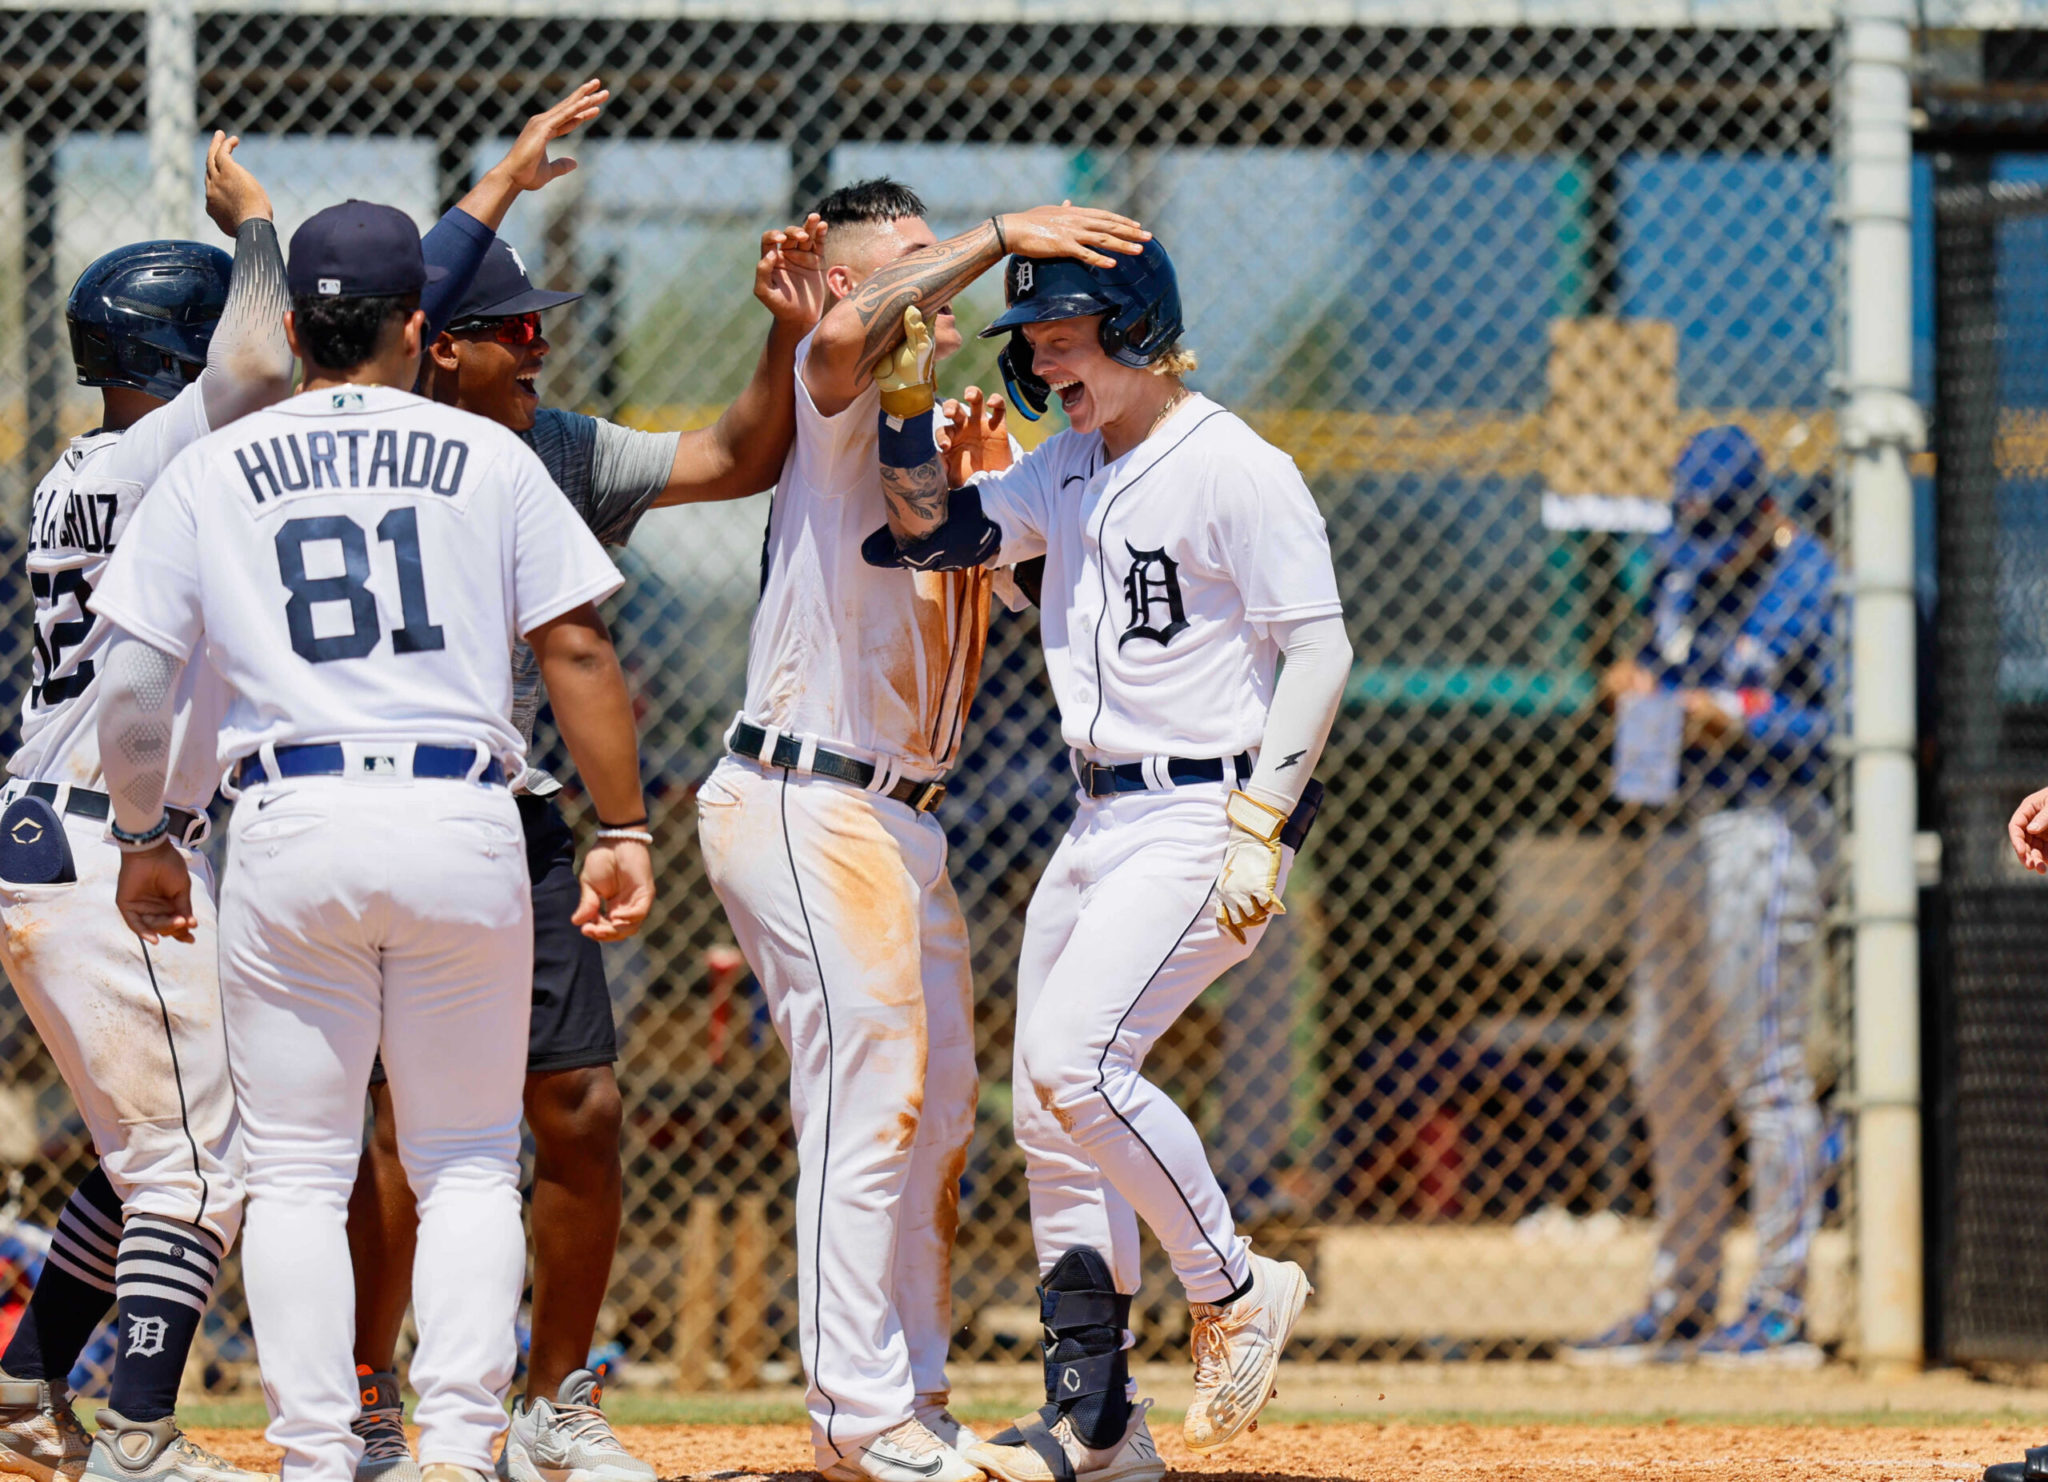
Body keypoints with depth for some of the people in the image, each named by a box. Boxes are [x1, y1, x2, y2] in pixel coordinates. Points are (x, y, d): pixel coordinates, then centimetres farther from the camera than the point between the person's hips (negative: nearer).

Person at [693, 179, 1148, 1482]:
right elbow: (849, 331, -31)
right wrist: (1002, 234, -29)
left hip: (902, 814, 10)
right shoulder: (837, 404, -5)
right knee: (870, 1088, -14)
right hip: (805, 802, -10)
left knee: (937, 1105, 11)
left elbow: (946, 670, 18)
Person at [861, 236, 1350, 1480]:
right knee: (1047, 1107, 6)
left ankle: (1234, 1287, -5)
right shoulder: (1072, 467, 12)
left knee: (1075, 1060, -23)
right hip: (1099, 819, 9)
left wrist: (1260, 828, -22)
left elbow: (1320, 649, -16)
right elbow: (942, 534, 16)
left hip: (1203, 816, -9)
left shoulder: (1237, 471, -13)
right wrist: (911, 405, 0)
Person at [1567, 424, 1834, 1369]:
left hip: (1766, 831, -8)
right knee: (1668, 1075, 11)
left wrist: (1738, 718, -22)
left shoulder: (1811, 584, -10)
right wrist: (1633, 686, -3)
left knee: (1763, 1068, -9)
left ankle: (1781, 1308, -7)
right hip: (1679, 831, 8)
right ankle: (1682, 1305, 18)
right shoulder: (1680, 566, 12)